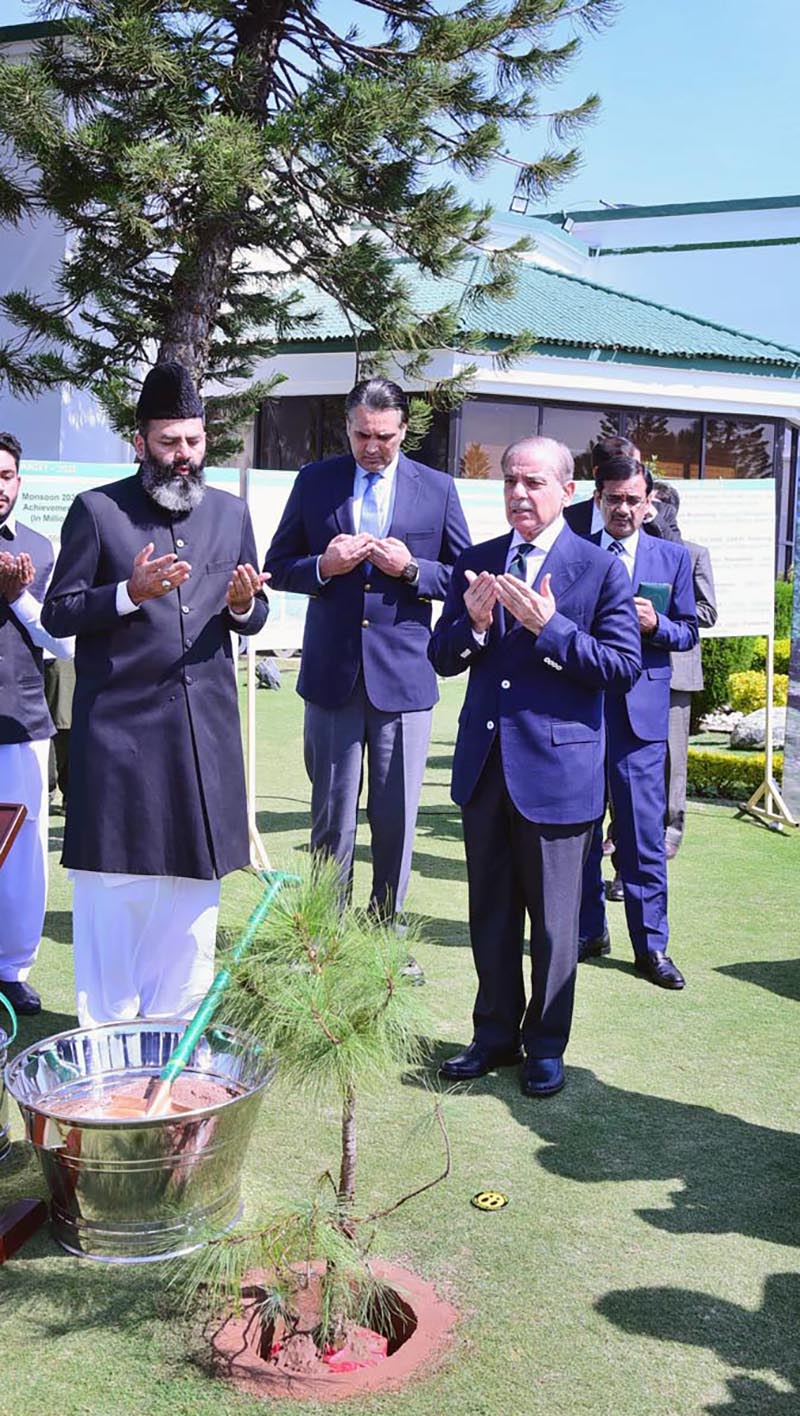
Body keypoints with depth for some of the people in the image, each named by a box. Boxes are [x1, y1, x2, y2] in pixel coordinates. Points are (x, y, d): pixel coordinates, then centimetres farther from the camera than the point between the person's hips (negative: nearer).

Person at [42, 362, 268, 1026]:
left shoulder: (231, 512, 13)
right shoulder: (97, 510, 0)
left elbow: (252, 617, 16)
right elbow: (57, 613, -2)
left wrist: (243, 604, -7)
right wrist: (129, 593, -18)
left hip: (205, 728, 4)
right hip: (119, 723, -4)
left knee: (195, 881, 8)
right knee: (116, 880, 0)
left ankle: (175, 1026, 22)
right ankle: (107, 1036, 13)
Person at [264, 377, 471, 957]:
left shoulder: (438, 488, 5)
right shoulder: (315, 481, 6)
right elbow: (278, 566, 9)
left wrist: (412, 569, -11)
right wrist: (323, 566, -12)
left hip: (404, 675, 0)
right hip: (331, 673, 0)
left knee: (396, 818, 7)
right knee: (332, 817, 8)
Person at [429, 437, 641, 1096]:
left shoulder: (601, 570, -4)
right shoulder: (476, 563, 9)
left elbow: (625, 668, -10)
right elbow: (442, 658, 7)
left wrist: (549, 626, -20)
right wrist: (473, 622, -13)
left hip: (558, 769, -4)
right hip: (485, 763, 4)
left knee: (553, 922, 7)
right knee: (491, 914, 15)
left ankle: (546, 1046, 24)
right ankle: (496, 1034, 31)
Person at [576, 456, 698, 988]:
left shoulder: (674, 557, 8)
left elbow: (688, 632, 8)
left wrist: (656, 625, -11)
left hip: (641, 710, -1)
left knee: (644, 833, -1)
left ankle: (651, 945, 9)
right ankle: (589, 931, 23)